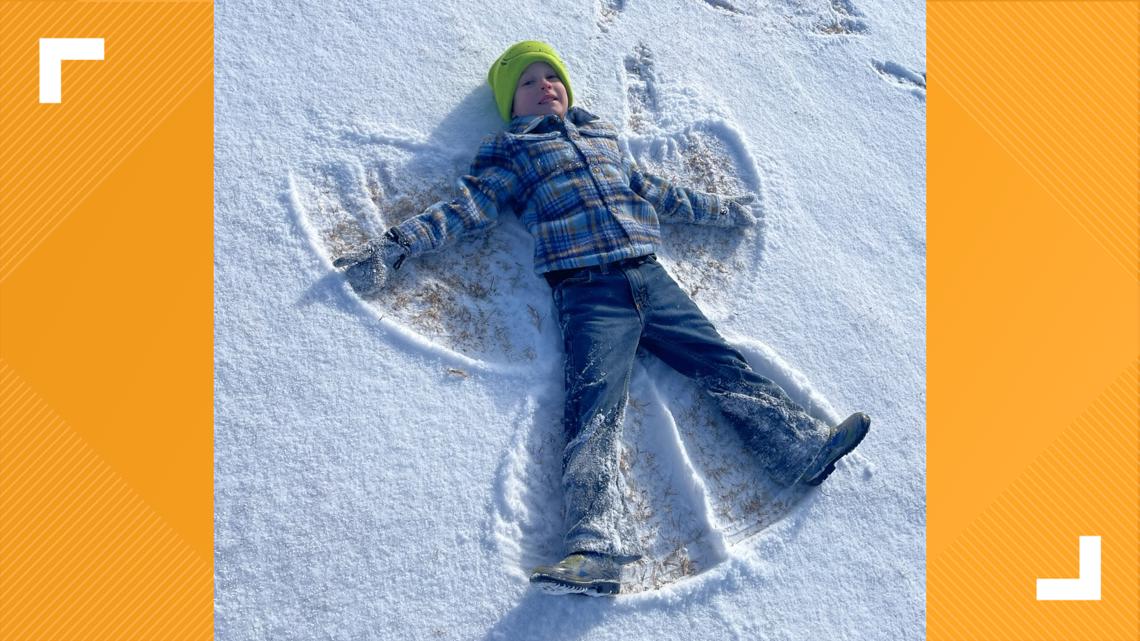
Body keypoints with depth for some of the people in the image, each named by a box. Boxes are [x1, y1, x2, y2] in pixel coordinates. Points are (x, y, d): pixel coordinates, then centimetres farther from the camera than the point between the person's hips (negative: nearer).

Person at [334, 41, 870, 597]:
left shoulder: (601, 135, 30)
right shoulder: (511, 153, 17)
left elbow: (652, 191, 36)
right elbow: (467, 208, 8)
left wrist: (719, 209, 41)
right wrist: (396, 245, -4)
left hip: (649, 276, 5)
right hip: (588, 290, -5)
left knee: (724, 365, -7)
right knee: (594, 411, -21)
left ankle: (804, 448, -9)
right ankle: (595, 547, -33)